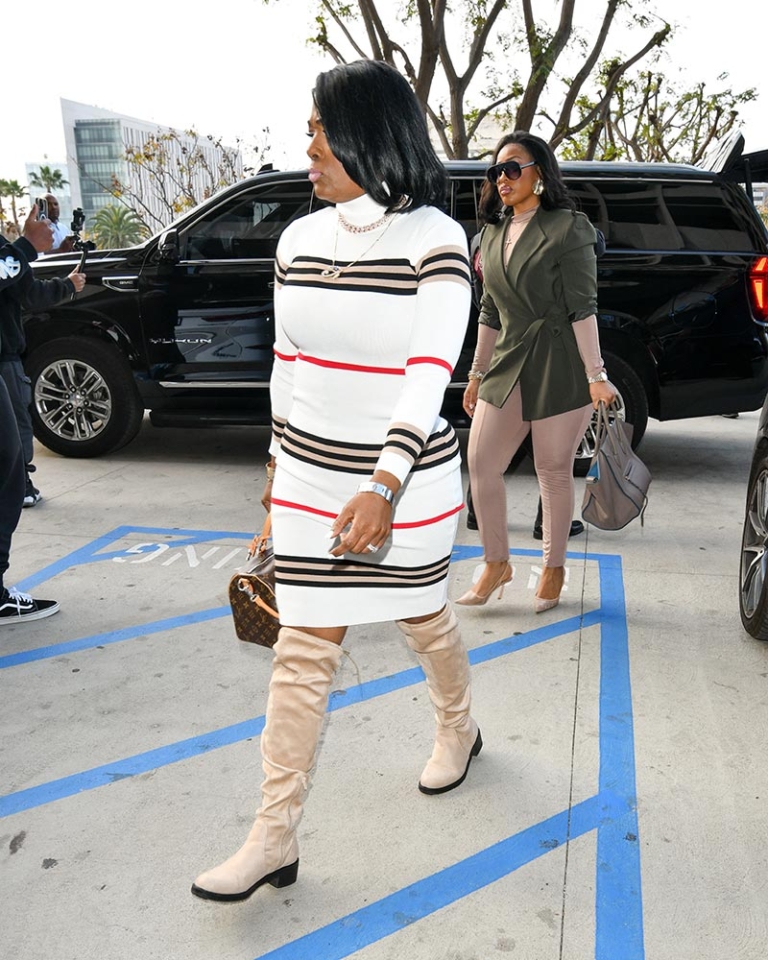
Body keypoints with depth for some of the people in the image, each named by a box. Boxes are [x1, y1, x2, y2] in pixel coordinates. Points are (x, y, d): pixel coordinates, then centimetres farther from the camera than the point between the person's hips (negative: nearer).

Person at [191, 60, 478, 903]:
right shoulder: (300, 240, 3)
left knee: (423, 618, 17)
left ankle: (458, 730, 50)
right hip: (312, 475, 4)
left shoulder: (434, 242, -13)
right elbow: (287, 361, 11)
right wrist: (280, 459, 16)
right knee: (302, 648, 5)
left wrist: (383, 486, -31)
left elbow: (428, 378, -21)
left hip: (407, 476, -4)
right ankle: (274, 837, 15)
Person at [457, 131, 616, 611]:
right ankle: (497, 564, 16)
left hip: (560, 366, -6)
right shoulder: (493, 235, 14)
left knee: (554, 471, 3)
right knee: (481, 463, 0)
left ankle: (554, 569, 20)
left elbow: (583, 307, -11)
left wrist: (596, 375, -15)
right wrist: (477, 374, 16)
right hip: (507, 364, 6)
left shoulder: (569, 228, -5)